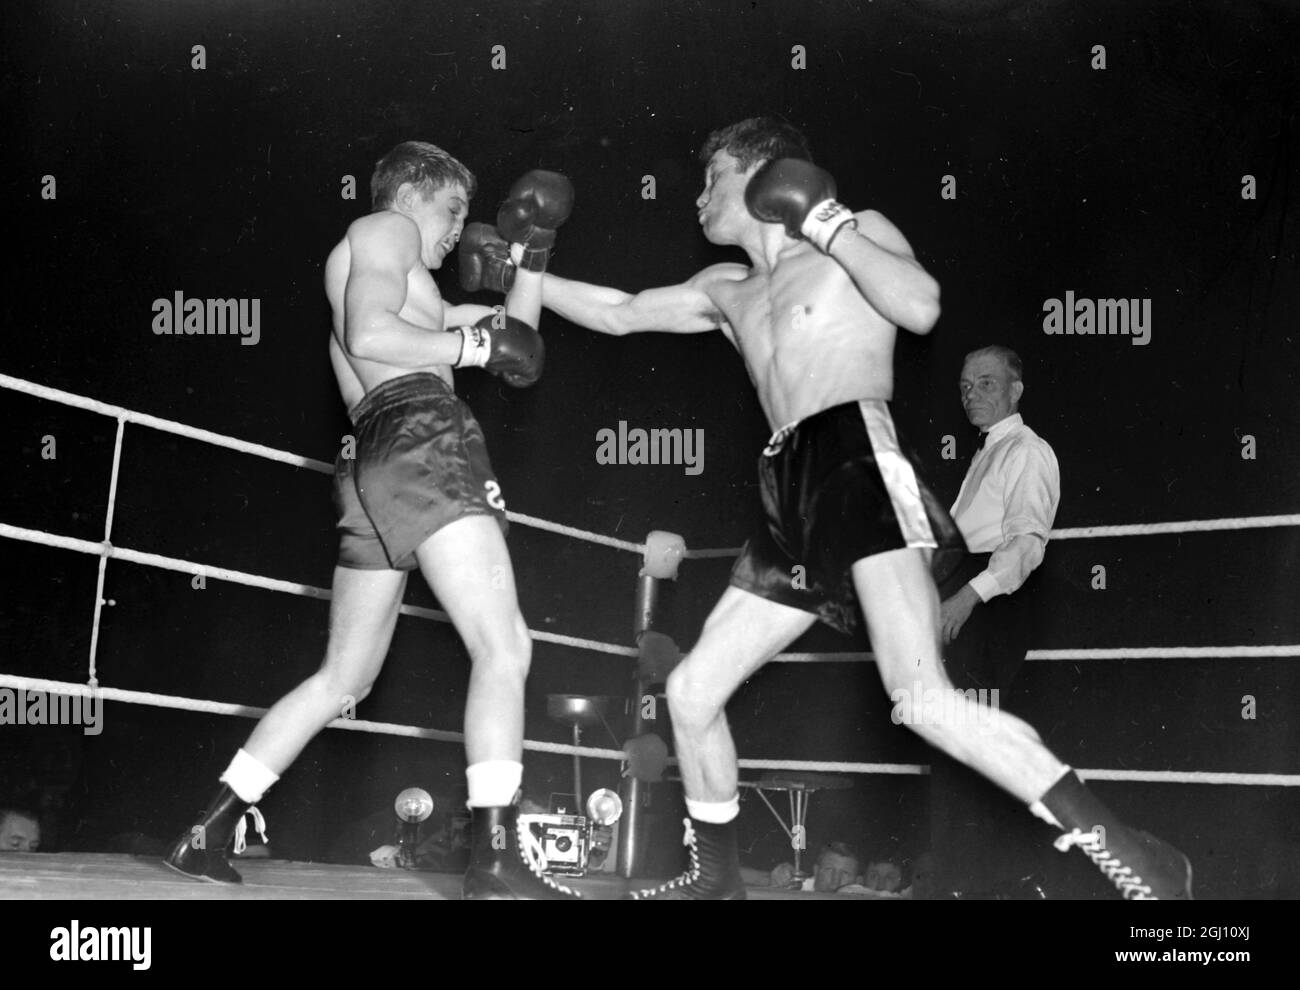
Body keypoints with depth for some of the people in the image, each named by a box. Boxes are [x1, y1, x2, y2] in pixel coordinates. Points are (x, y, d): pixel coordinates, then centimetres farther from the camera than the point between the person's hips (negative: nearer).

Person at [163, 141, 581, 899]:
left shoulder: (410, 289, 35)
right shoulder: (385, 228, 8)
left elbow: (513, 341, 30)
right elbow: (372, 335, -12)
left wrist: (532, 253, 21)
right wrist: (474, 344, -5)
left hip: (372, 463, 10)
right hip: (421, 438, -10)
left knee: (343, 677, 14)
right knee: (504, 648, -16)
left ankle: (209, 833, 15)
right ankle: (496, 862, -25)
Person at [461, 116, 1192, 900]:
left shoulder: (861, 232, 10)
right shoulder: (728, 291, 27)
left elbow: (921, 307, -9)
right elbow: (619, 314, 34)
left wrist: (829, 223, -3)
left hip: (859, 460, -8)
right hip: (795, 498, 8)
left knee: (921, 696, -25)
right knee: (691, 693, 8)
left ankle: (1127, 853, -24)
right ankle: (716, 878, 24)